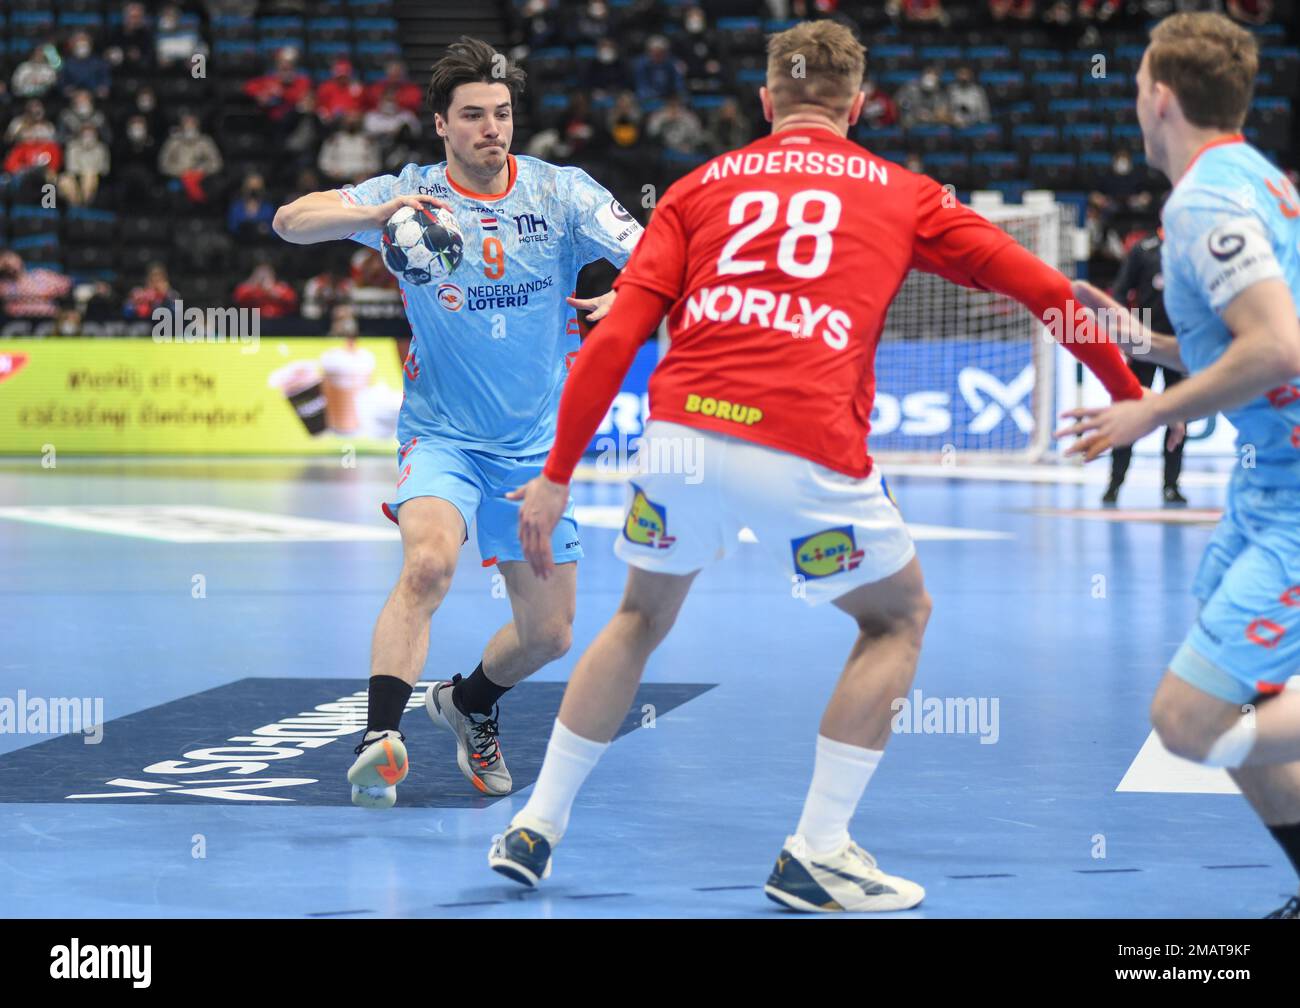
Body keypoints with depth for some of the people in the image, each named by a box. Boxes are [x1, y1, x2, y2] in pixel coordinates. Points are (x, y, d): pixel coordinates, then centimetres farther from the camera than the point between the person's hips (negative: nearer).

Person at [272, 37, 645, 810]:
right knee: (429, 561, -33)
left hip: (538, 446, 3)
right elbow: (292, 221, -19)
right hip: (442, 435, -3)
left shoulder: (562, 192, -4)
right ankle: (382, 738, -35)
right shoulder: (410, 194, -7)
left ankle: (470, 704, 41)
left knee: (549, 635, 10)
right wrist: (380, 215, -38)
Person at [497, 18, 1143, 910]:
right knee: (900, 615, 21)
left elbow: (617, 336, 9)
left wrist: (557, 476, 10)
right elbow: (1045, 291, 18)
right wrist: (1133, 397, 30)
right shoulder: (902, 195, 17)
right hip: (807, 449, -3)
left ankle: (538, 824, 29)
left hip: (683, 431, 3)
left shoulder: (700, 186, 18)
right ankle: (817, 852, 14)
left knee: (641, 618, 28)